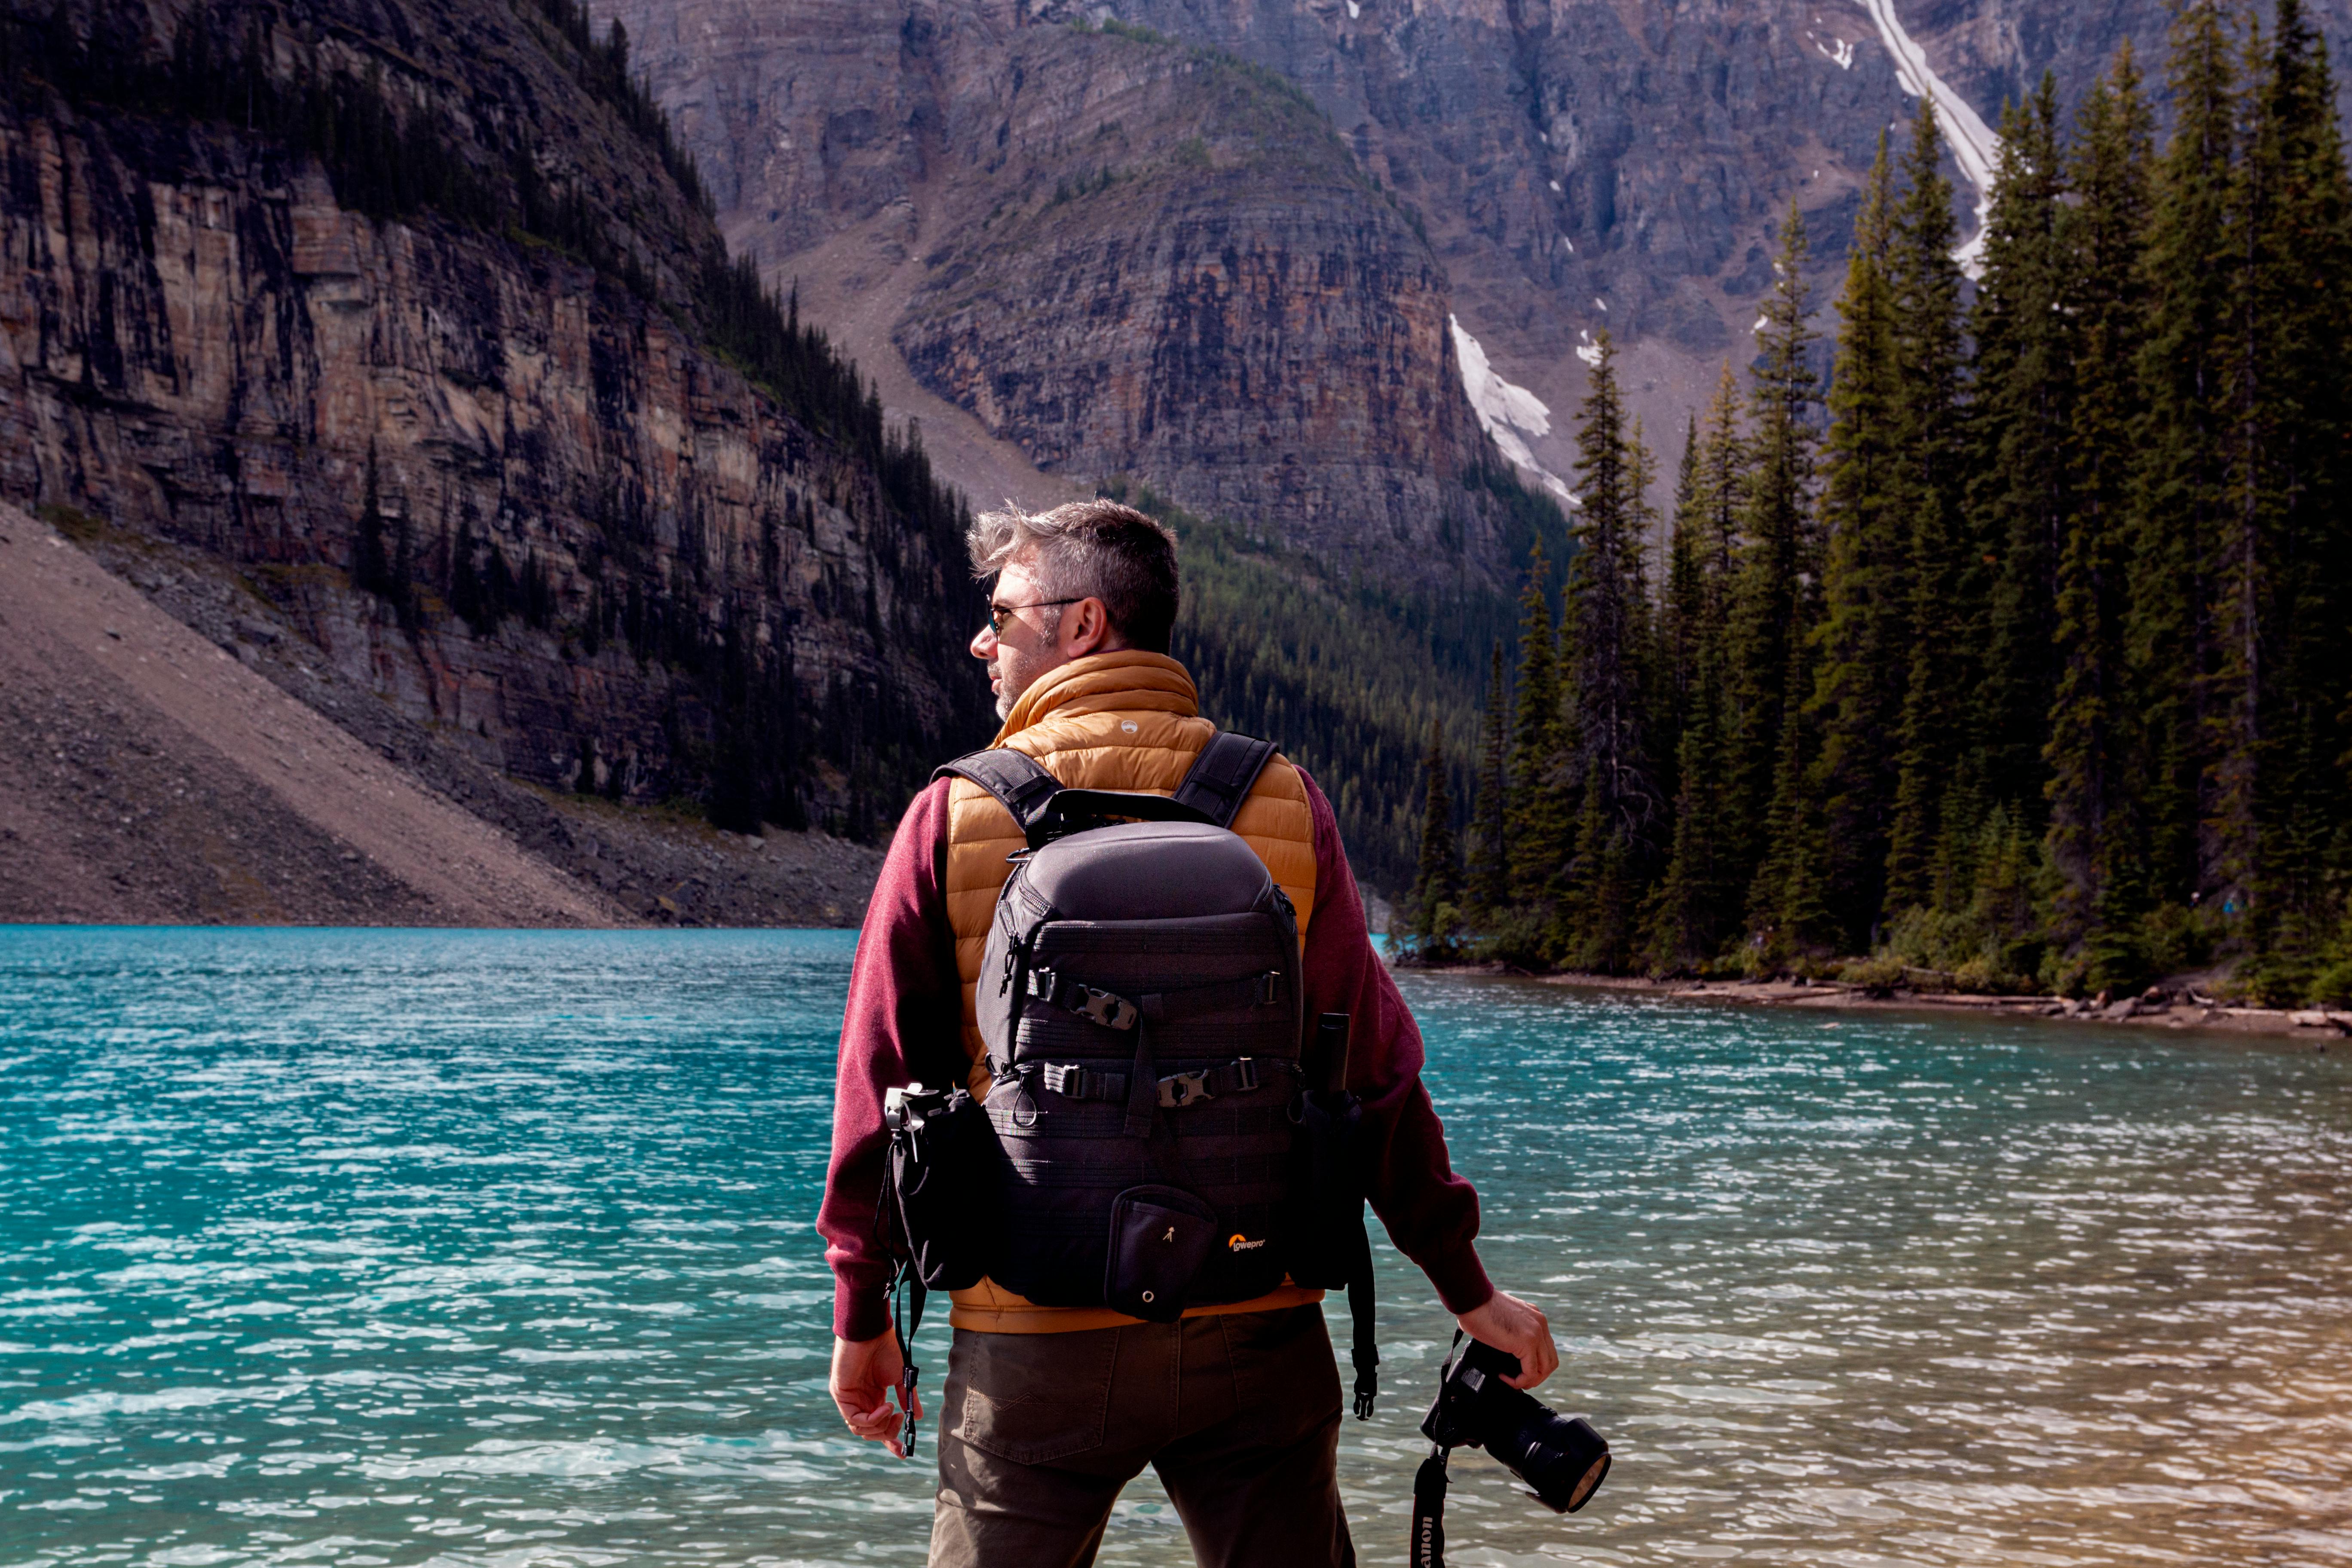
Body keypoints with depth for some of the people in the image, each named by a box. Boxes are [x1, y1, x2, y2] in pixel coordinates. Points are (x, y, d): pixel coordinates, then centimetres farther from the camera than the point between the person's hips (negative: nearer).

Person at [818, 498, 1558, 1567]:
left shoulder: (955, 816, -4)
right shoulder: (1281, 804, -1)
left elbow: (881, 1080, 0)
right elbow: (1376, 1072, 0)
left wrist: (862, 1315, 10)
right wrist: (1467, 1289, 9)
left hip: (1032, 1341, -1)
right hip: (1254, 1331, 1)